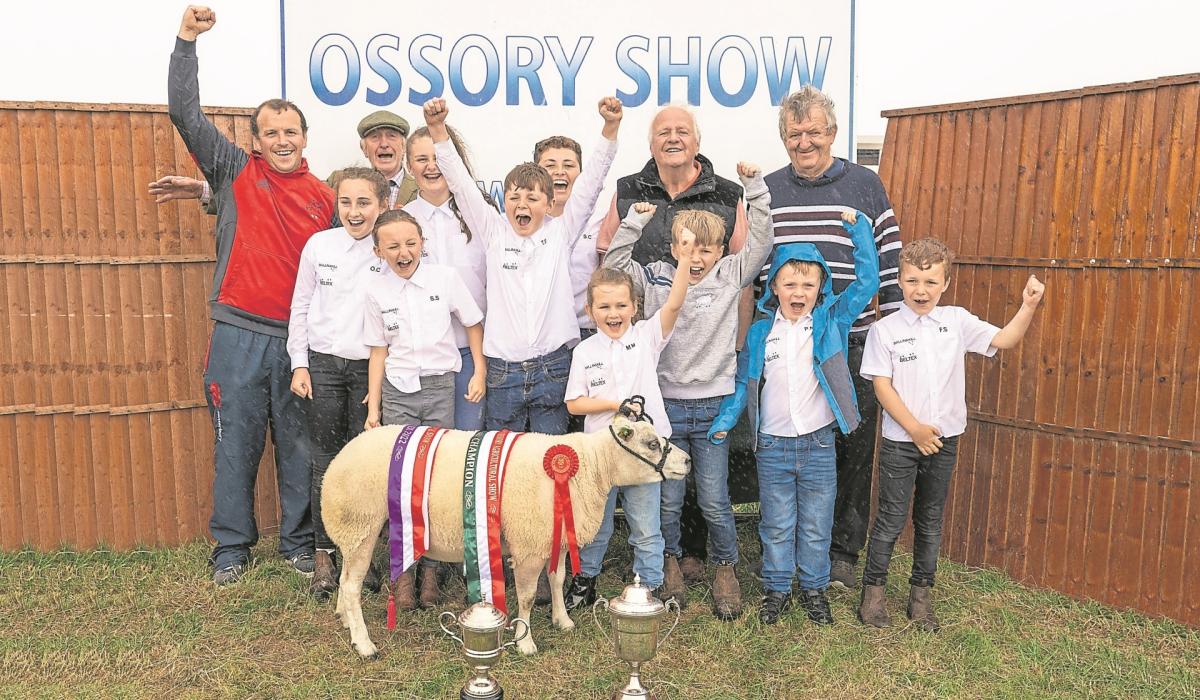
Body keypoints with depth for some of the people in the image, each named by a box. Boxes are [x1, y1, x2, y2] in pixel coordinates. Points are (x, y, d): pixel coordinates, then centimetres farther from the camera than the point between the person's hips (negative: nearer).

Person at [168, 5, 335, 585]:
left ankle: (299, 543, 24)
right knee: (235, 445, 7)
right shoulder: (236, 172, 4)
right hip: (238, 335, -1)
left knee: (300, 447, 9)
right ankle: (232, 546, 22)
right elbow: (185, 112, -3)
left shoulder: (325, 198, 9)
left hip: (300, 339, 2)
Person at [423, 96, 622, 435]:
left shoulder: (562, 232, 4)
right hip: (502, 368, 1)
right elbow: (460, 182, 0)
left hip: (553, 367, -1)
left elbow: (590, 181, -3)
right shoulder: (494, 231, 5)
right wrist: (437, 128, -10)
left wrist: (610, 127, -14)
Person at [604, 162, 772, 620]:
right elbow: (612, 266, -1)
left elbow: (761, 243, -6)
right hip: (665, 405, 1)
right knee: (668, 499, 11)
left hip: (713, 405, 0)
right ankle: (669, 564, 32)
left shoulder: (730, 277, 1)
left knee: (714, 500, 6)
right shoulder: (655, 278, 1)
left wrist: (755, 187, -12)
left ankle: (726, 569, 27)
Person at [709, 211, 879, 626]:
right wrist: (725, 420, -2)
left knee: (816, 525, 11)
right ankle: (776, 588, 26)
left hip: (819, 444, 0)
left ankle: (814, 588, 28)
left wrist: (859, 229, -5)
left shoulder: (831, 322, 0)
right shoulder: (760, 332, 2)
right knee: (776, 525, 11)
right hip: (773, 446, 1)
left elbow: (867, 283, -4)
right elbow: (744, 381, 8)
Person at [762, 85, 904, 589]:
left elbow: (890, 262, 5)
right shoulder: (766, 191, 9)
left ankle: (842, 552, 22)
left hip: (852, 347, -1)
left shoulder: (865, 186, 4)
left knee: (854, 451, 6)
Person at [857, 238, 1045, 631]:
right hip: (900, 441, -3)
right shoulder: (885, 330, -8)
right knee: (891, 519, 3)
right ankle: (873, 590, 18)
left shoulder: (957, 321, 1)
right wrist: (915, 429, -13)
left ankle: (920, 593, 27)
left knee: (930, 521, 14)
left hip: (944, 440, 3)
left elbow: (1004, 340, 0)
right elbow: (882, 386, -10)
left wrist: (1029, 306, -15)